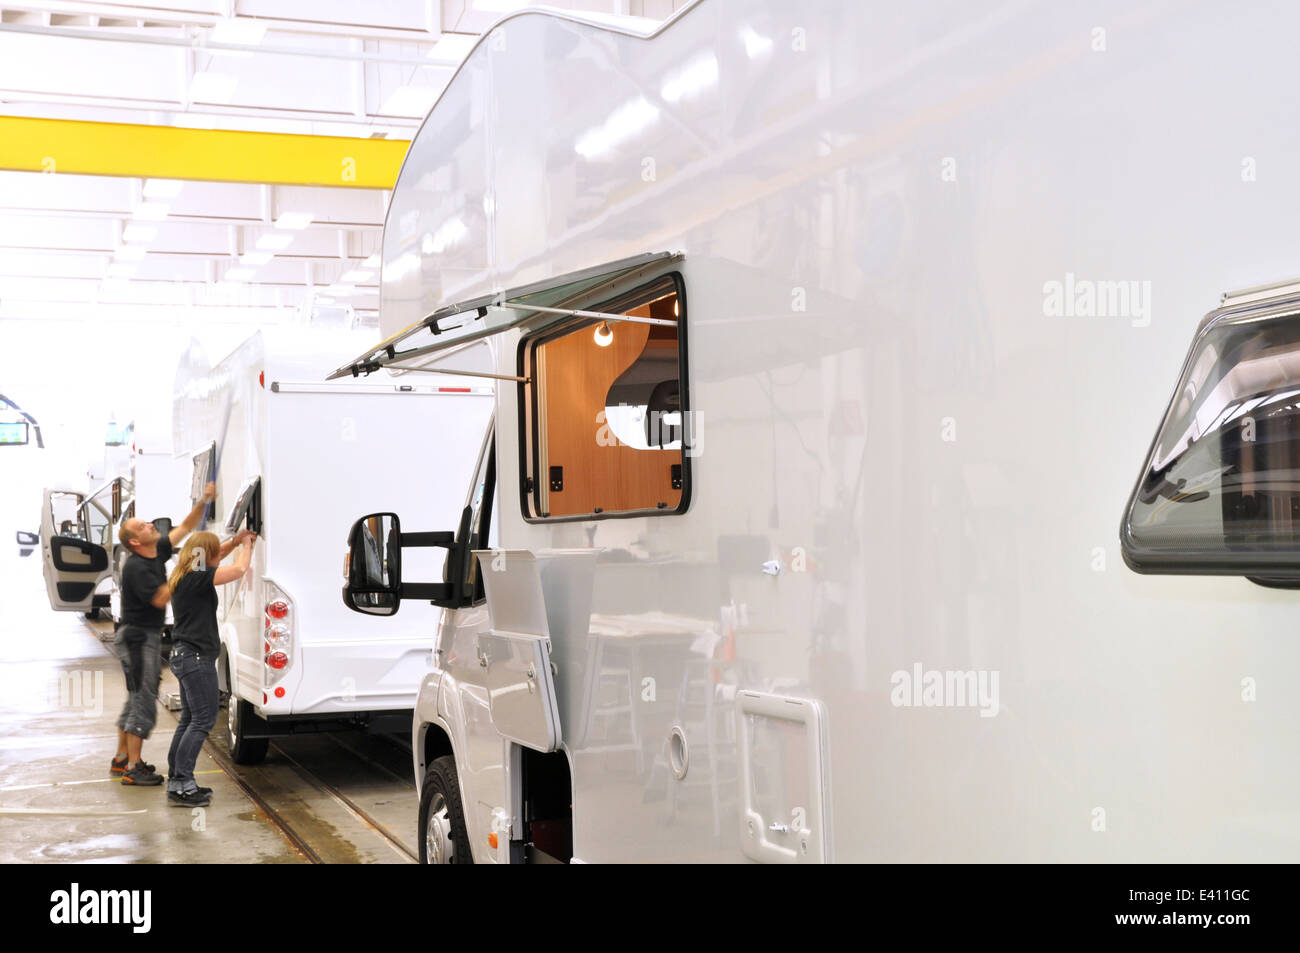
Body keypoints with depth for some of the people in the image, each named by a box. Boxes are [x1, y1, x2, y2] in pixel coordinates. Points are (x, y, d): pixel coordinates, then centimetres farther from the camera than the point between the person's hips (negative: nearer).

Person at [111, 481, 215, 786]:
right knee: (143, 701, -8)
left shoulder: (157, 553, 6)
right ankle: (133, 769, -5)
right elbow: (159, 599, -23)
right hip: (137, 637, -10)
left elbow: (185, 527, 12)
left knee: (137, 699, 16)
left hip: (149, 636, 10)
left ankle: (121, 759, 25)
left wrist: (204, 502, 2)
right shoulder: (135, 567, -19)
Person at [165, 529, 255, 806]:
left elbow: (211, 562, 31)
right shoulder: (197, 578, -17)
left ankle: (176, 780, 18)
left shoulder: (182, 578, 11)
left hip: (185, 656, 10)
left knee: (189, 719, 15)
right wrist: (247, 545, -2)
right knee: (203, 719, -8)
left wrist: (235, 543, 24)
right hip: (196, 657, -10)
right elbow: (239, 569, -20)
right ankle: (182, 785, -9)